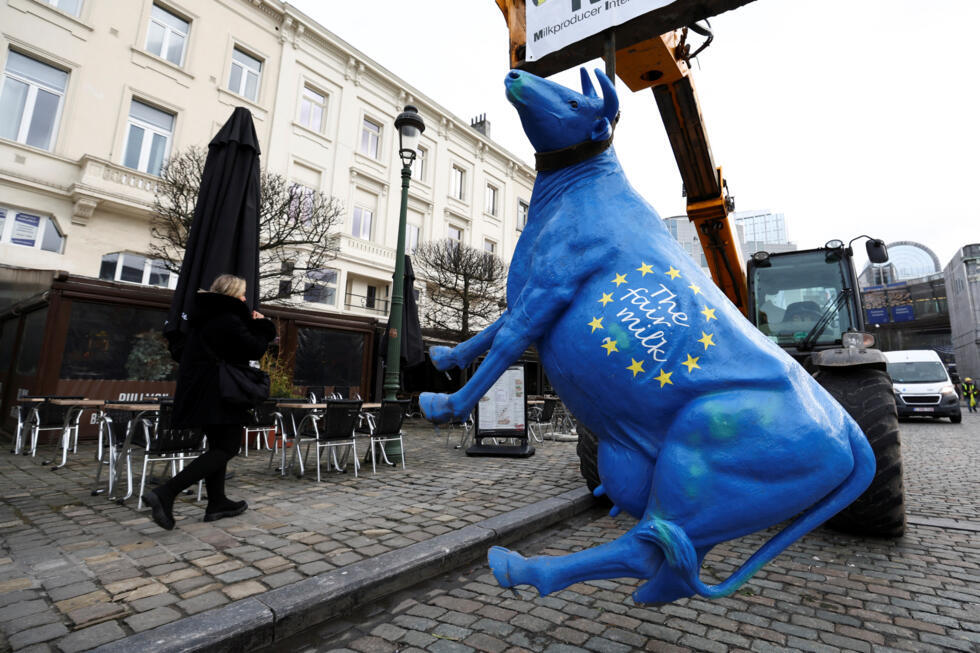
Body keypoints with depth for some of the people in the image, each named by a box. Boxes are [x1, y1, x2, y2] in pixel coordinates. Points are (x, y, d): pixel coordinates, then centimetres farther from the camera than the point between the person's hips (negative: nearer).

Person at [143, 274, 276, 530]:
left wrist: (252, 326, 13)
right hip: (219, 393, -10)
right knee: (227, 447, -4)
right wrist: (261, 326, 0)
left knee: (218, 445, 16)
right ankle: (165, 493, -12)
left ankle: (216, 503, 22)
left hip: (199, 392, 10)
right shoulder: (227, 319, -16)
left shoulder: (204, 315, 15)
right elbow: (254, 350, -17)